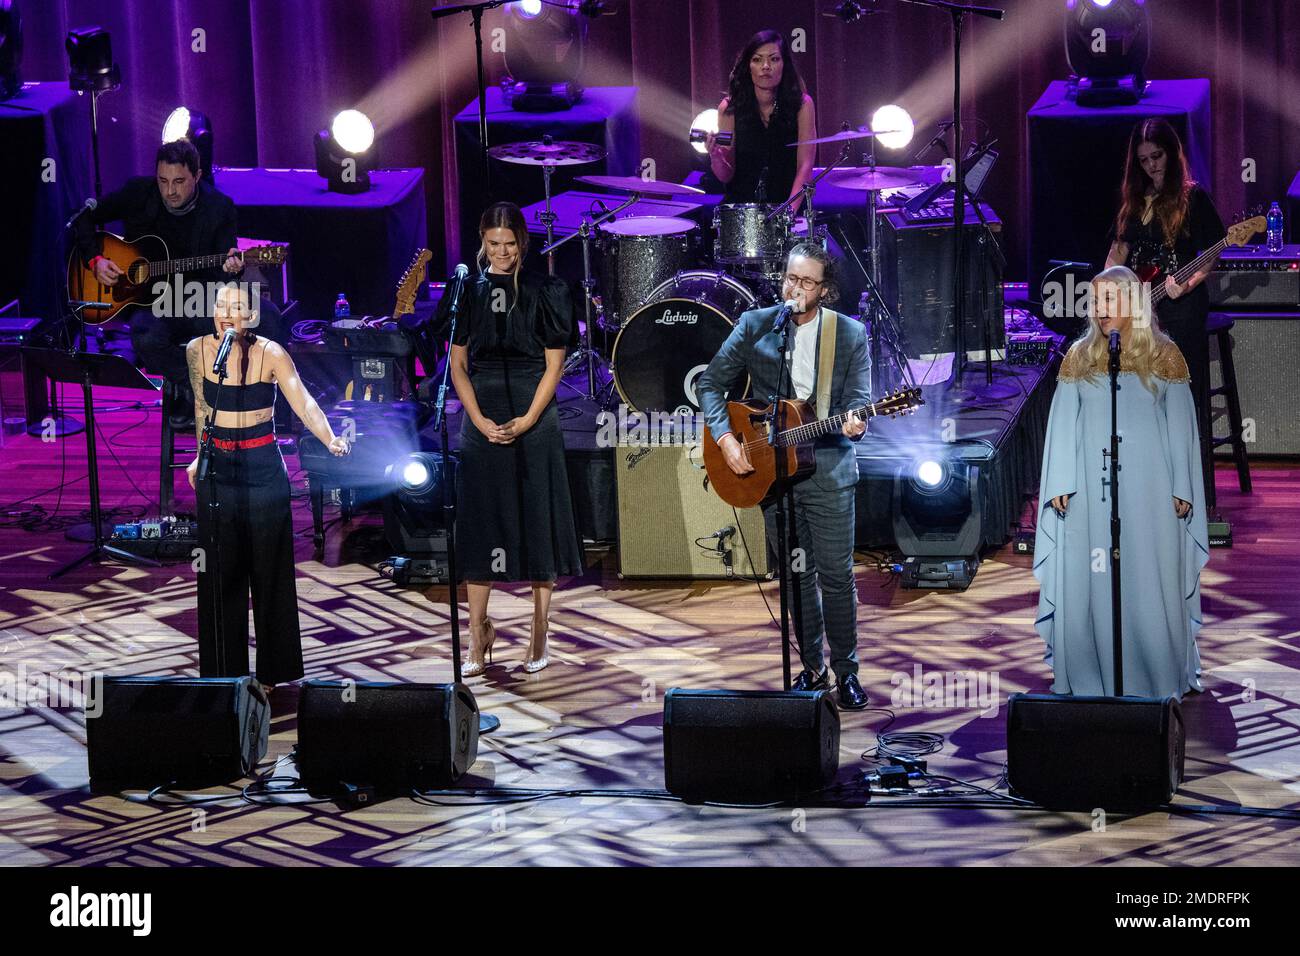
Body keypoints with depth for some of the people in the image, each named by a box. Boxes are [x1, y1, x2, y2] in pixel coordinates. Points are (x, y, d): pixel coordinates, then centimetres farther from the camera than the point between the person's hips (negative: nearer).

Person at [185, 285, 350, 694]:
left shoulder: (270, 353, -12)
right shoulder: (197, 350, -1)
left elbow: (304, 403, -22)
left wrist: (330, 440, -40)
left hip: (262, 468, -3)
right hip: (217, 470, 3)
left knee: (268, 570, 1)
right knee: (219, 572, 6)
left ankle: (272, 672, 12)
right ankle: (224, 670, 17)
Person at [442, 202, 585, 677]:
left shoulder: (544, 292, 0)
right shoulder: (467, 291, 4)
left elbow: (554, 364, -1)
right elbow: (458, 364, 4)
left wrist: (528, 420, -11)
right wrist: (480, 421, -7)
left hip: (534, 418, -1)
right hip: (482, 419, 2)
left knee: (537, 519, 0)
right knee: (479, 520, 1)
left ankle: (539, 632, 7)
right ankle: (479, 630, 7)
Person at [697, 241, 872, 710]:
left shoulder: (850, 334, 0)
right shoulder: (754, 326, 2)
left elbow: (858, 399, -3)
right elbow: (711, 383, 4)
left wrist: (853, 423, -27)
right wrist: (725, 439, -9)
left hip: (829, 469, -2)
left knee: (837, 574, -3)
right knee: (797, 574, 8)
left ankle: (845, 670, 9)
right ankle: (811, 667, 20)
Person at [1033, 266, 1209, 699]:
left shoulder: (1162, 355, 4)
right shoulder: (1079, 358, 9)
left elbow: (1179, 425, 4)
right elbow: (1063, 425, 8)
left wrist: (1183, 489, -1)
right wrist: (1059, 484, 0)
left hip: (1148, 486, -2)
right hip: (1091, 488, 2)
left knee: (1149, 580, -2)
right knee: (1089, 582, 1)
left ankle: (1157, 679, 6)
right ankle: (1091, 677, 7)